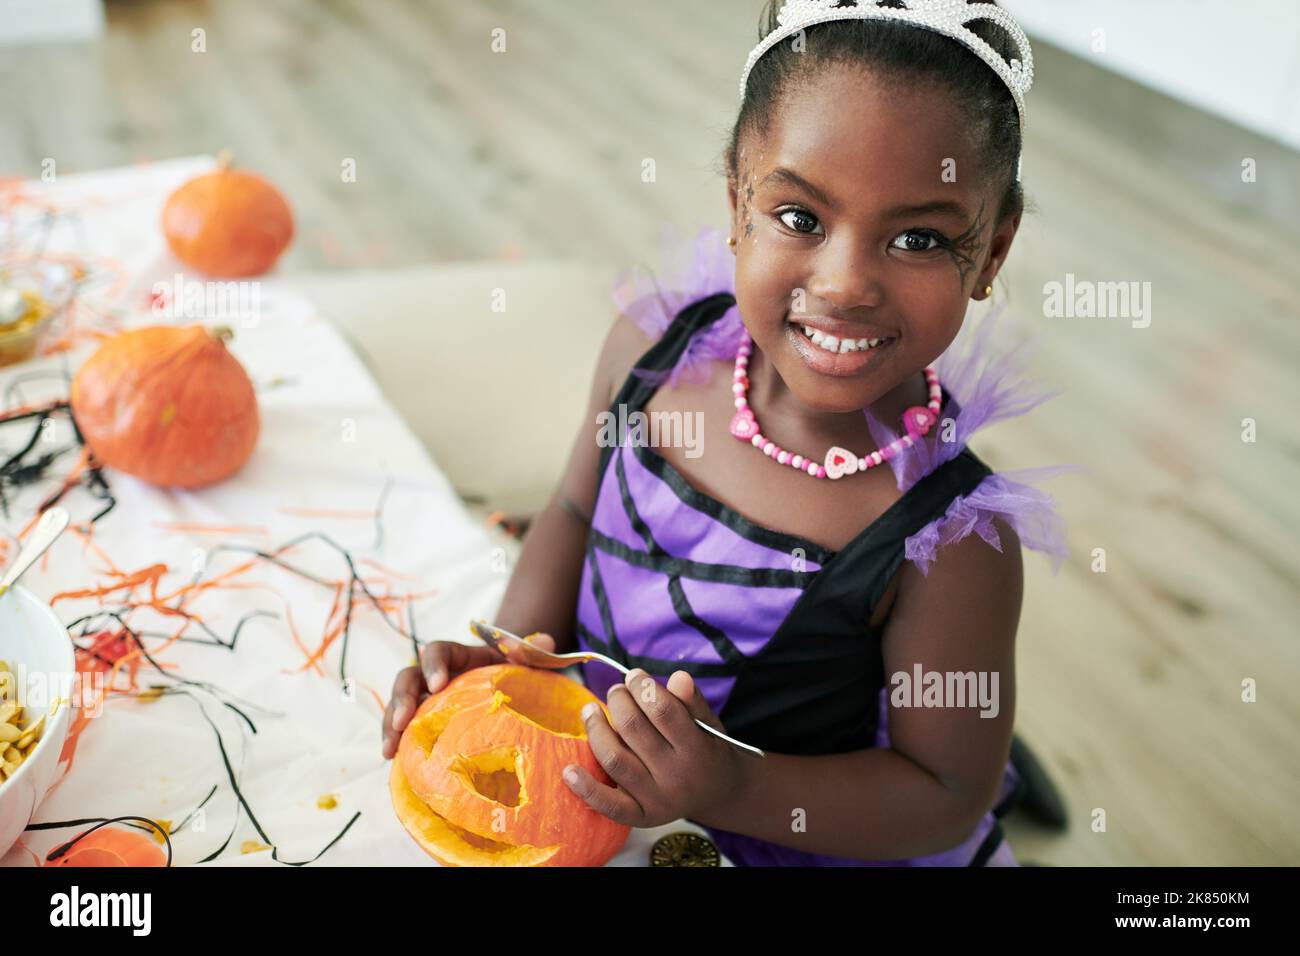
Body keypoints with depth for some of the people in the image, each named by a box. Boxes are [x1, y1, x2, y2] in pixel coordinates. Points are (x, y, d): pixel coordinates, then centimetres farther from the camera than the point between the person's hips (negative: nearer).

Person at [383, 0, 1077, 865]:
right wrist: (511, 653, -14)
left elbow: (945, 796, -19)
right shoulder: (656, 345, -18)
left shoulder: (952, 540, -31)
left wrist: (734, 791, -32)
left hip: (796, 848, -3)